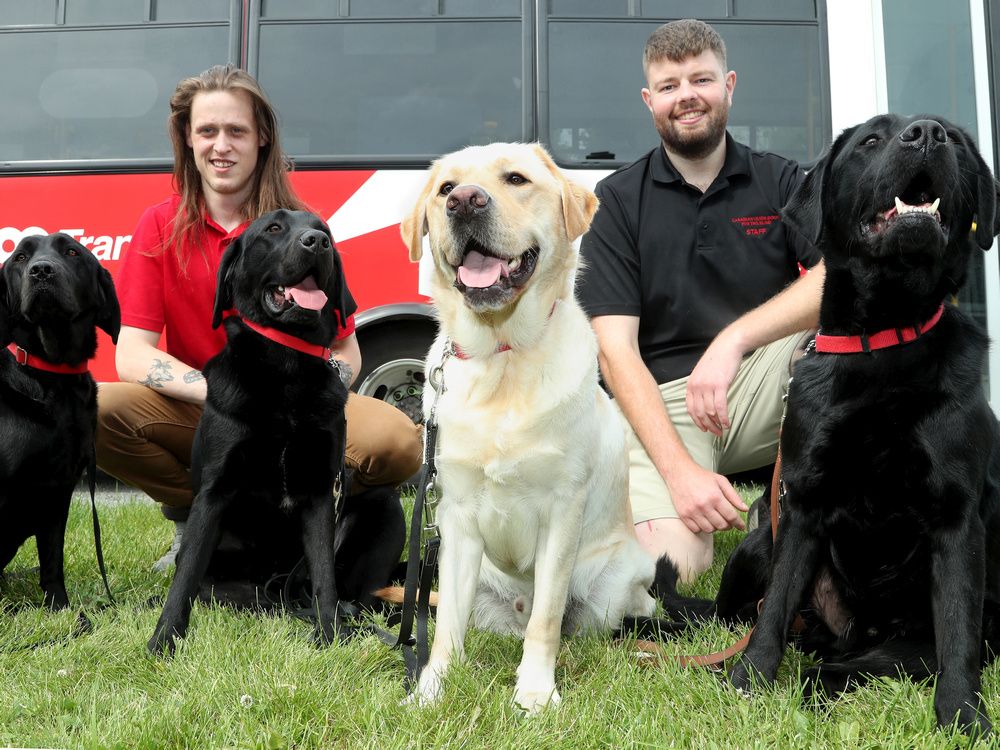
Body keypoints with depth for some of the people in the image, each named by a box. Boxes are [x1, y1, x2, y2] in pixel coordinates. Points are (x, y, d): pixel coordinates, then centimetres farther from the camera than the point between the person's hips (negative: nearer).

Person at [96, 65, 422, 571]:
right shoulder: (161, 227, -3)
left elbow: (346, 354, -5)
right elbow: (131, 357, -11)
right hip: (197, 414, 1)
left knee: (398, 442, -29)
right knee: (95, 412, -29)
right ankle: (196, 517, -1)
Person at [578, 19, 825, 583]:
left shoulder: (780, 180, 6)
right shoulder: (618, 200, 2)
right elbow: (616, 350, -8)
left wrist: (734, 339, -27)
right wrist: (680, 470, -20)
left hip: (763, 387, 2)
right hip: (660, 400, -2)